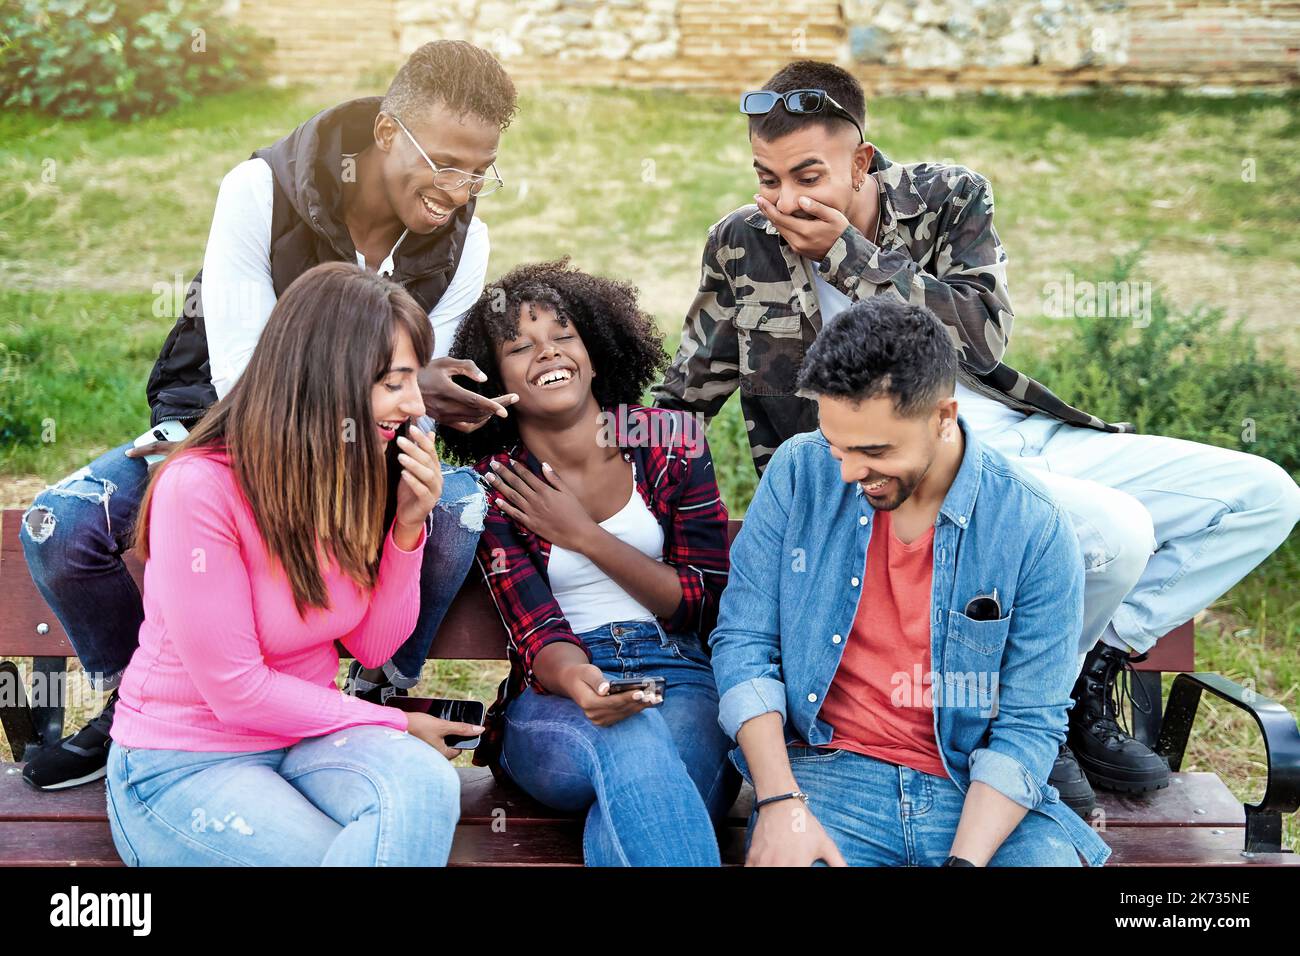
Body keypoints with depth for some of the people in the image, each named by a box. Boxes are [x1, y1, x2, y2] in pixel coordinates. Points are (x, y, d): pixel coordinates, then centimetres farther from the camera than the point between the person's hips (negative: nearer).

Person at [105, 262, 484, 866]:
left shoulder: (358, 477, -2)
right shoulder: (200, 487, -23)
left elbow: (373, 648, 2)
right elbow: (237, 692, -19)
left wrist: (407, 525, -14)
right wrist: (393, 724, -9)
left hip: (304, 734, 5)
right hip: (183, 765, -5)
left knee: (426, 786, -29)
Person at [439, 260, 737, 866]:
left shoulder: (671, 442, 6)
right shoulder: (492, 487, 3)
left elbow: (706, 604, 4)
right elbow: (538, 634, -6)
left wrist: (583, 535, -5)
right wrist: (575, 679, -32)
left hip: (679, 679, 0)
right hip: (560, 691, 0)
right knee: (629, 745, -38)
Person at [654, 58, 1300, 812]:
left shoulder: (949, 198, 4)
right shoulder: (742, 246, 2)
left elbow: (985, 334, -10)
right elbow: (687, 393, 12)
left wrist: (849, 255, -14)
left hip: (1019, 436, 5)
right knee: (1114, 533, -33)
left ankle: (1093, 667, 1)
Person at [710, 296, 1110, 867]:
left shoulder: (1035, 530, -7)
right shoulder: (799, 473, -3)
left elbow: (1028, 724, -5)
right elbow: (743, 643, 0)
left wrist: (963, 860, -18)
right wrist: (779, 802, -13)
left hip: (975, 791, 0)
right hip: (828, 776, 0)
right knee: (781, 856, -30)